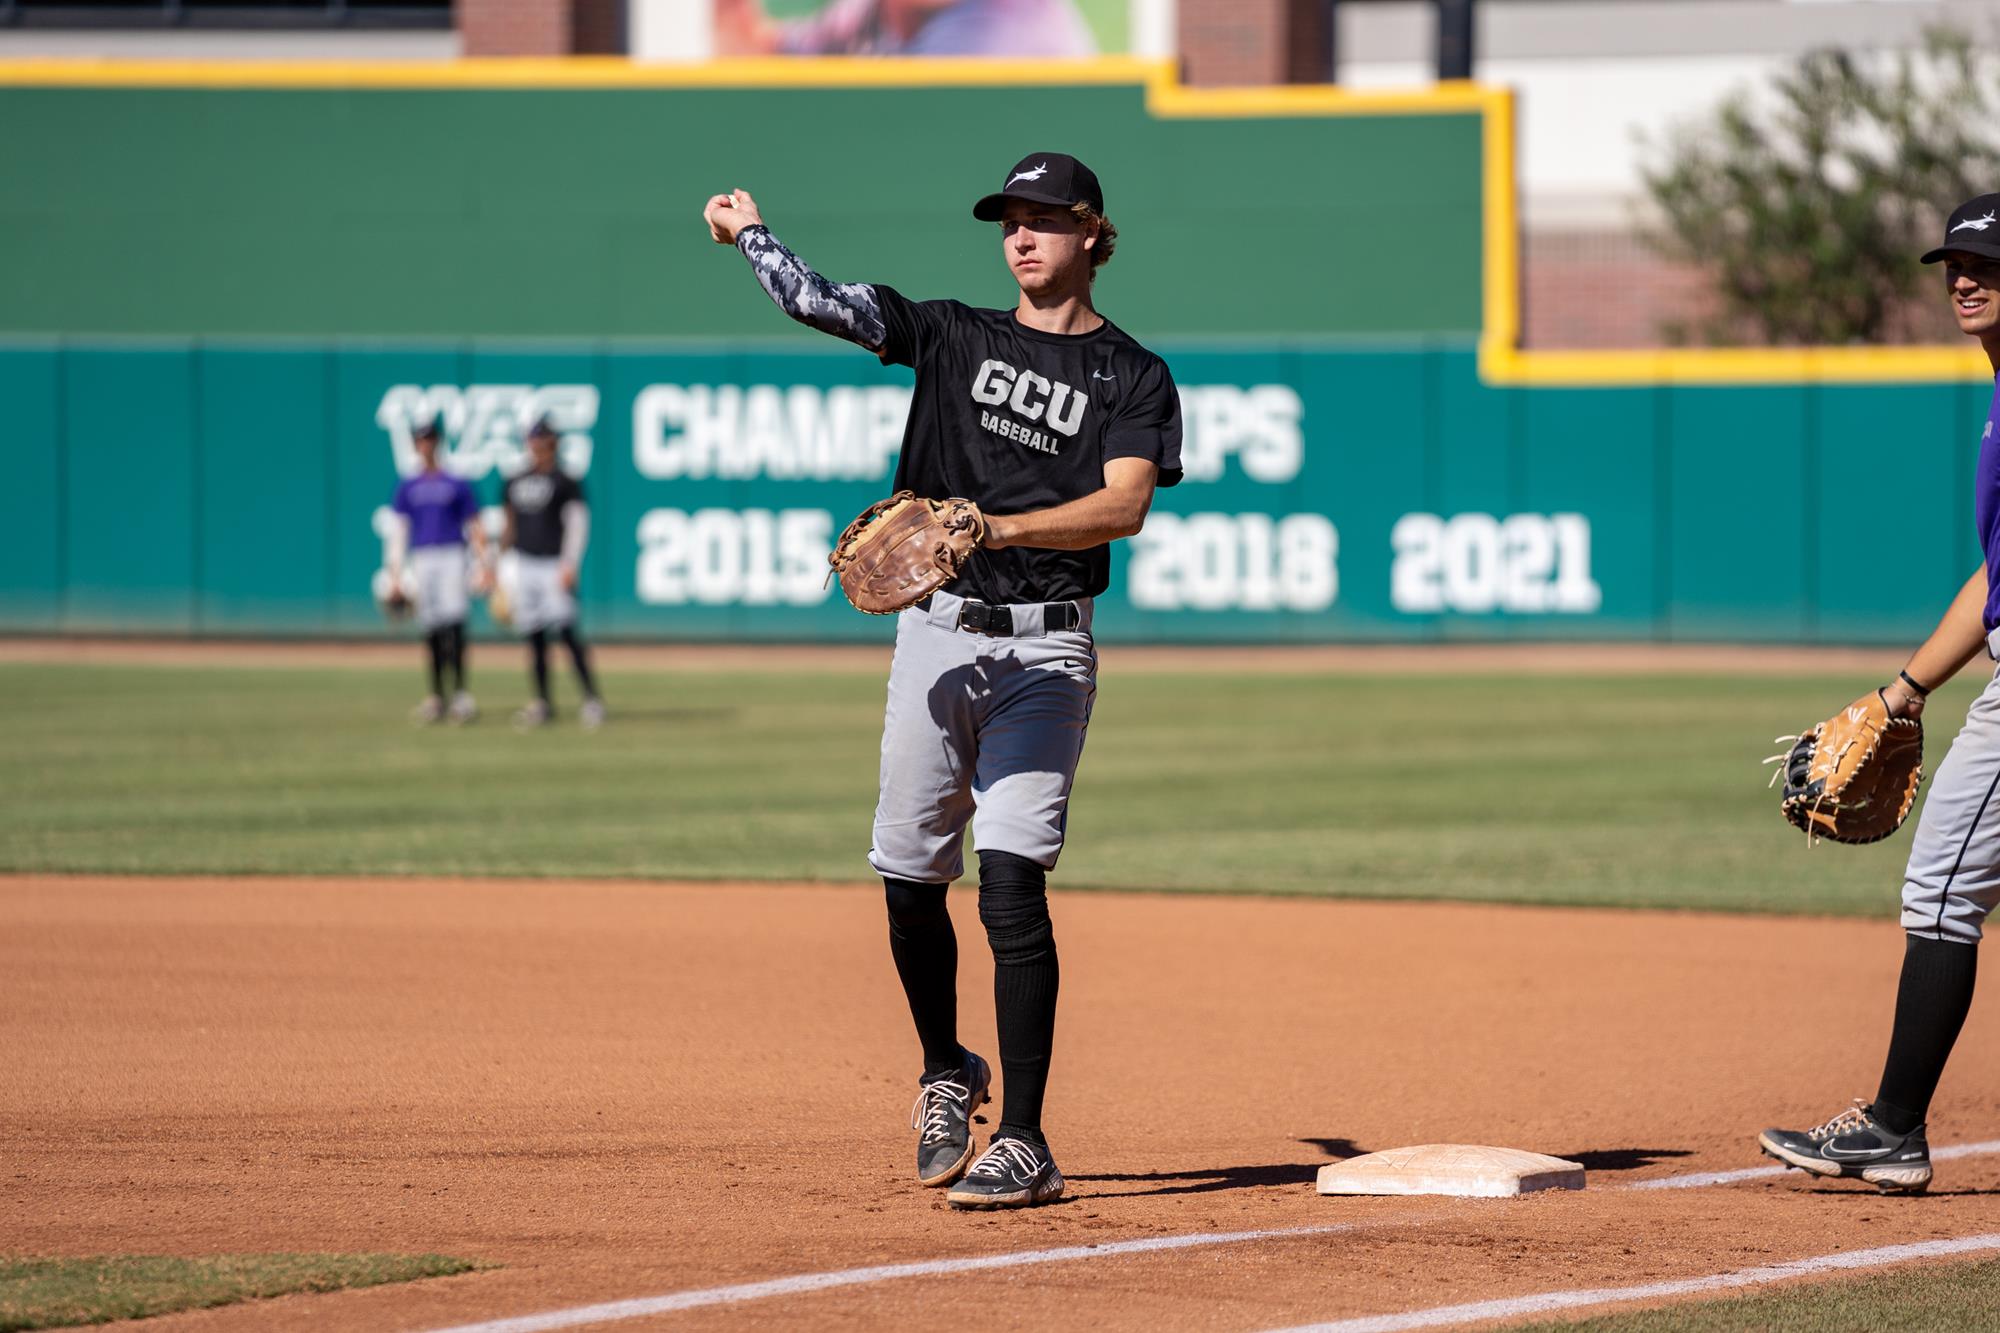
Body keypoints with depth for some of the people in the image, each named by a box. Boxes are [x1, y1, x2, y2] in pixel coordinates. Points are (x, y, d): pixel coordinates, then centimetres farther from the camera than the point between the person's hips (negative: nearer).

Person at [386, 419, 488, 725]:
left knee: (454, 623, -15)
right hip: (421, 559, 3)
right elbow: (398, 528, 12)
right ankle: (436, 697, 8)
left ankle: (461, 693, -16)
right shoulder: (407, 487, 14)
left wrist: (482, 563, 0)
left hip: (452, 557, -3)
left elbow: (474, 527, 8)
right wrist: (394, 570, 4)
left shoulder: (456, 484, 7)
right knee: (431, 629, 3)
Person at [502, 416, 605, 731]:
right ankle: (542, 703, 12)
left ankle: (591, 698, -13)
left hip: (554, 564, -6)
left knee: (566, 631, -15)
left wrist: (569, 565, -18)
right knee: (533, 636, 6)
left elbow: (578, 523, -9)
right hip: (524, 564, 6)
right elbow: (508, 524, 21)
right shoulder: (514, 483, 14)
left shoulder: (565, 481, -4)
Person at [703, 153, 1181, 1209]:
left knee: (1010, 878, -15)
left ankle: (1023, 1145, -16)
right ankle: (945, 1077, 32)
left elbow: (1124, 506, -13)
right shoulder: (956, 338, 13)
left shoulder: (1134, 379, 2)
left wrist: (996, 529, -24)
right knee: (910, 880, 6)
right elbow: (818, 301, 8)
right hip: (935, 636, 4)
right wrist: (747, 232, 10)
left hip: (1044, 652, -4)